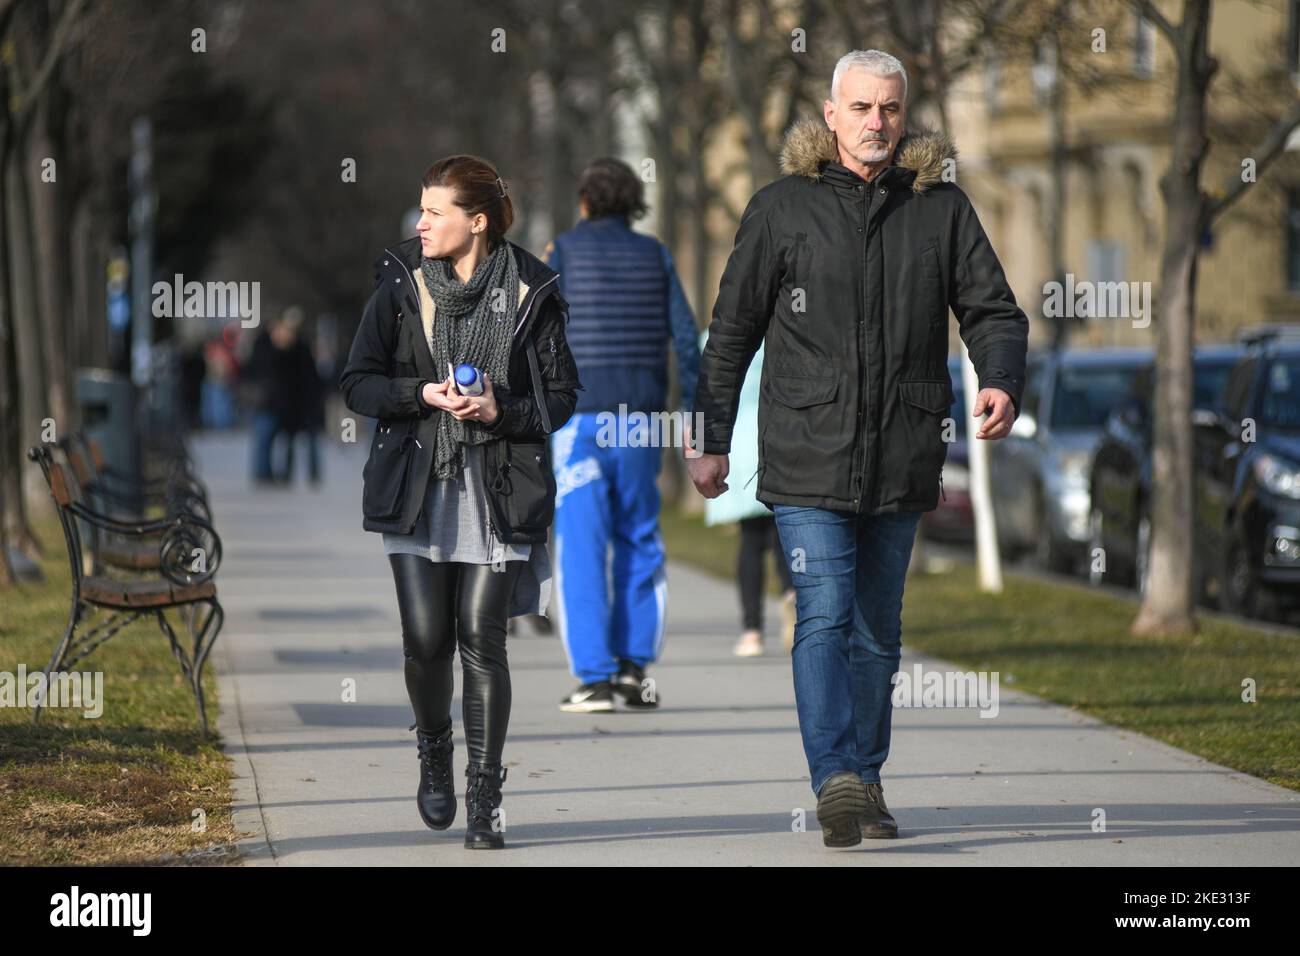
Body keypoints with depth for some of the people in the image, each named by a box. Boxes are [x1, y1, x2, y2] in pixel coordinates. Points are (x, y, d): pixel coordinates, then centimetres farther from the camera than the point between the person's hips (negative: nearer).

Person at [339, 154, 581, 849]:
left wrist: (501, 410, -14)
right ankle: (434, 752, 27)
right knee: (426, 638, -3)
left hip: (497, 493, -1)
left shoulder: (530, 295, 1)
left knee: (481, 639, -7)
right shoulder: (402, 286, 5)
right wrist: (425, 394, -12)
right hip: (416, 490, 1)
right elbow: (357, 383, 4)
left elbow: (561, 397, 4)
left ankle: (485, 798, 0)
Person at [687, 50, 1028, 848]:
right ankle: (836, 778, -26)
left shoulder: (942, 206, 7)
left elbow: (994, 310, 8)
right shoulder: (783, 207, 2)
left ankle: (865, 783, 21)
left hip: (902, 458, 3)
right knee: (824, 616, -16)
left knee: (877, 630, 11)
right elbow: (732, 329, 7)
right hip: (808, 453, -3)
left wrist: (1002, 383, -14)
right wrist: (711, 439, 6)